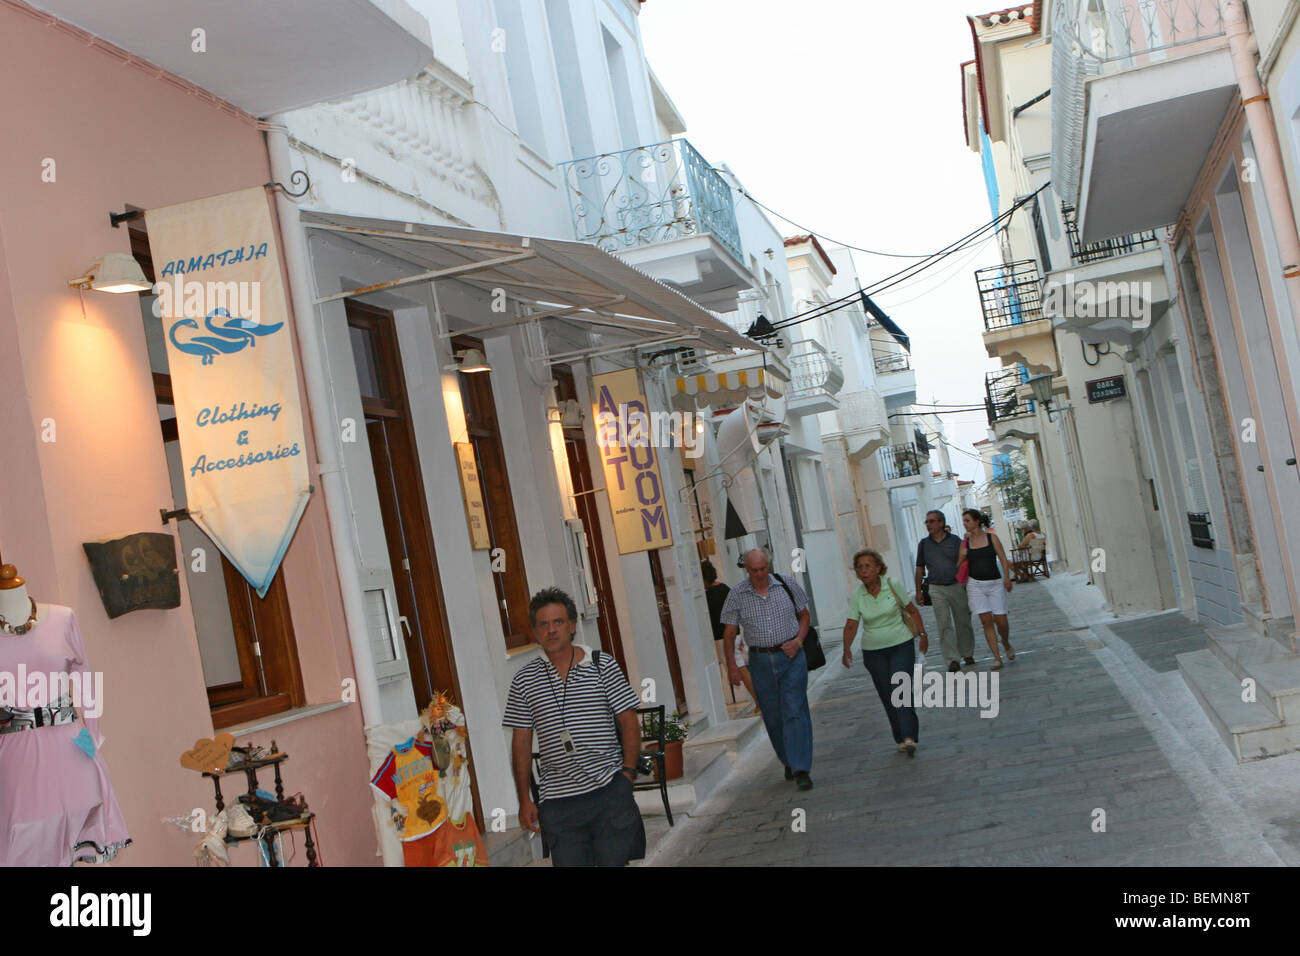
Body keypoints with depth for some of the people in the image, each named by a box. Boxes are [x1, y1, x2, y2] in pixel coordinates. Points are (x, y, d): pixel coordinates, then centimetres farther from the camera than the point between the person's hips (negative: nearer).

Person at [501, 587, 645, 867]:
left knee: (614, 860, 0)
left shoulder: (603, 667, 2)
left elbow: (629, 723, 4)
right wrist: (524, 799, 6)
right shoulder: (524, 680, 6)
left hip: (609, 792, -1)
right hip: (557, 799, 1)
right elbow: (521, 741, 9)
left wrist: (628, 772, -7)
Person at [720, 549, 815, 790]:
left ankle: (801, 769, -8)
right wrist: (731, 664, -10)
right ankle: (789, 762, 28)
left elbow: (804, 615, 12)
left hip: (791, 656, -1)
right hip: (760, 660, 1)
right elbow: (729, 634, 2)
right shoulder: (737, 595, -2)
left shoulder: (787, 585, 0)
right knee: (773, 716, 8)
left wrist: (798, 640, -5)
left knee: (794, 711, -9)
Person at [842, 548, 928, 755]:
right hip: (873, 652, 2)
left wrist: (922, 634, 3)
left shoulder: (893, 585, -6)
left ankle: (909, 738, -20)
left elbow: (912, 610, 4)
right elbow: (851, 624, -9)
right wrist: (847, 648, -24)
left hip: (901, 646, -2)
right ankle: (901, 739, 14)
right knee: (887, 697, 3)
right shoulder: (856, 596, -4)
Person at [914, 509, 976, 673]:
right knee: (944, 625, -7)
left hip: (957, 587, 0)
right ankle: (952, 660, -9)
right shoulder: (924, 544, 6)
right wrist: (918, 592, 6)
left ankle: (967, 654, 24)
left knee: (963, 622, 7)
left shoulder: (955, 541, 1)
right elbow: (920, 569, 10)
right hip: (937, 590, 0)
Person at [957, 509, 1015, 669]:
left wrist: (1007, 578, -12)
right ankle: (997, 658, 0)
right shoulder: (965, 542, 5)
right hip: (975, 585, 1)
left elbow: (1003, 559, -1)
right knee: (986, 621, -5)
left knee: (1001, 620, -3)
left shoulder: (992, 538, -1)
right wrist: (962, 556, -11)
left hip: (995, 583, -1)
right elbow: (959, 564, 9)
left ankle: (1006, 643, 31)